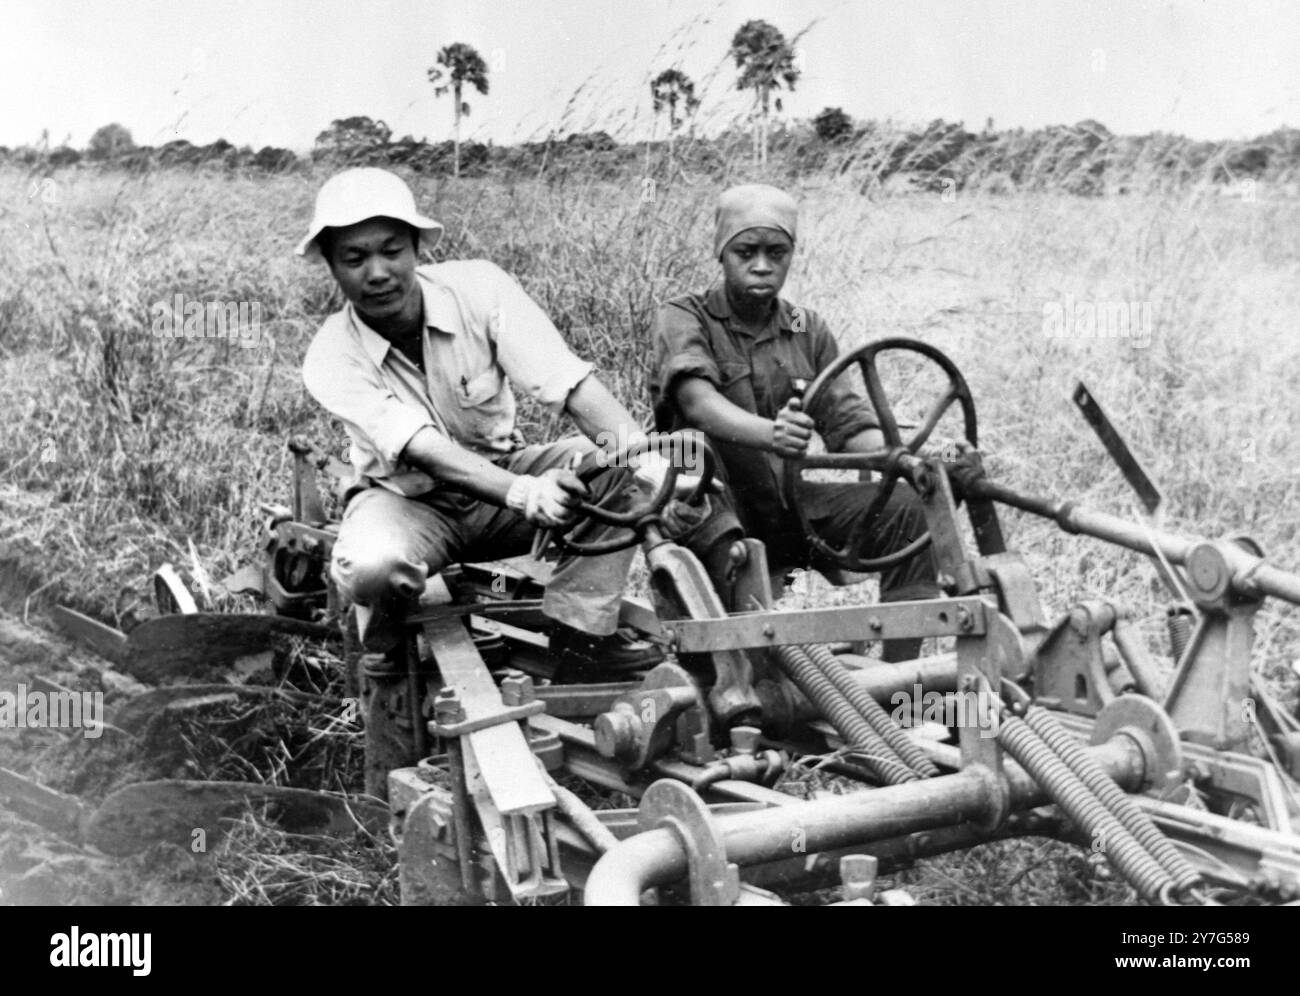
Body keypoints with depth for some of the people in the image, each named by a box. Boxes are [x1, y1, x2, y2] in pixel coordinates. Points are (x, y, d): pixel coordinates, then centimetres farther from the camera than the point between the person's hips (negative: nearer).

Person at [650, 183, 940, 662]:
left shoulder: (808, 330, 13)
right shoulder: (683, 318, -2)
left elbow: (846, 422, 4)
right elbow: (697, 401, -24)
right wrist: (770, 434, -45)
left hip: (789, 503, 5)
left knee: (908, 507, -14)